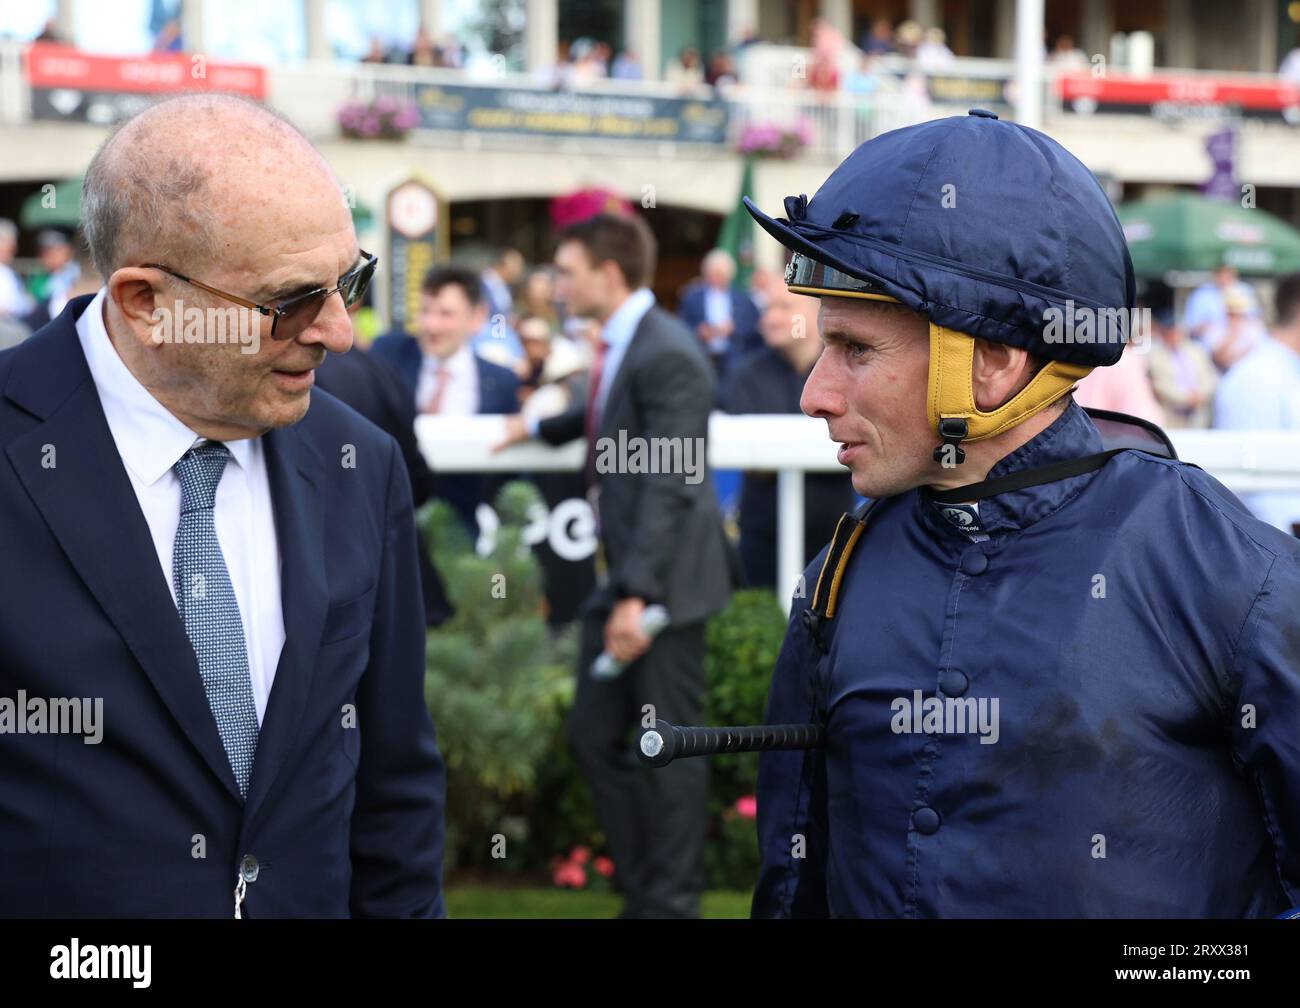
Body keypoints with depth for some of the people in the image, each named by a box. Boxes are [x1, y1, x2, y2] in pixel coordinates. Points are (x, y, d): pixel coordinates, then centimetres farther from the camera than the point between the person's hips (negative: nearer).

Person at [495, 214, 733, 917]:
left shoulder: (667, 355, -20)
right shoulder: (618, 347, 8)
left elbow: (669, 485, -24)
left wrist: (638, 593, -27)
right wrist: (541, 428, 42)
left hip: (664, 580, -10)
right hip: (623, 575, 10)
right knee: (594, 735, 13)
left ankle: (671, 904, 11)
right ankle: (644, 890, 22)